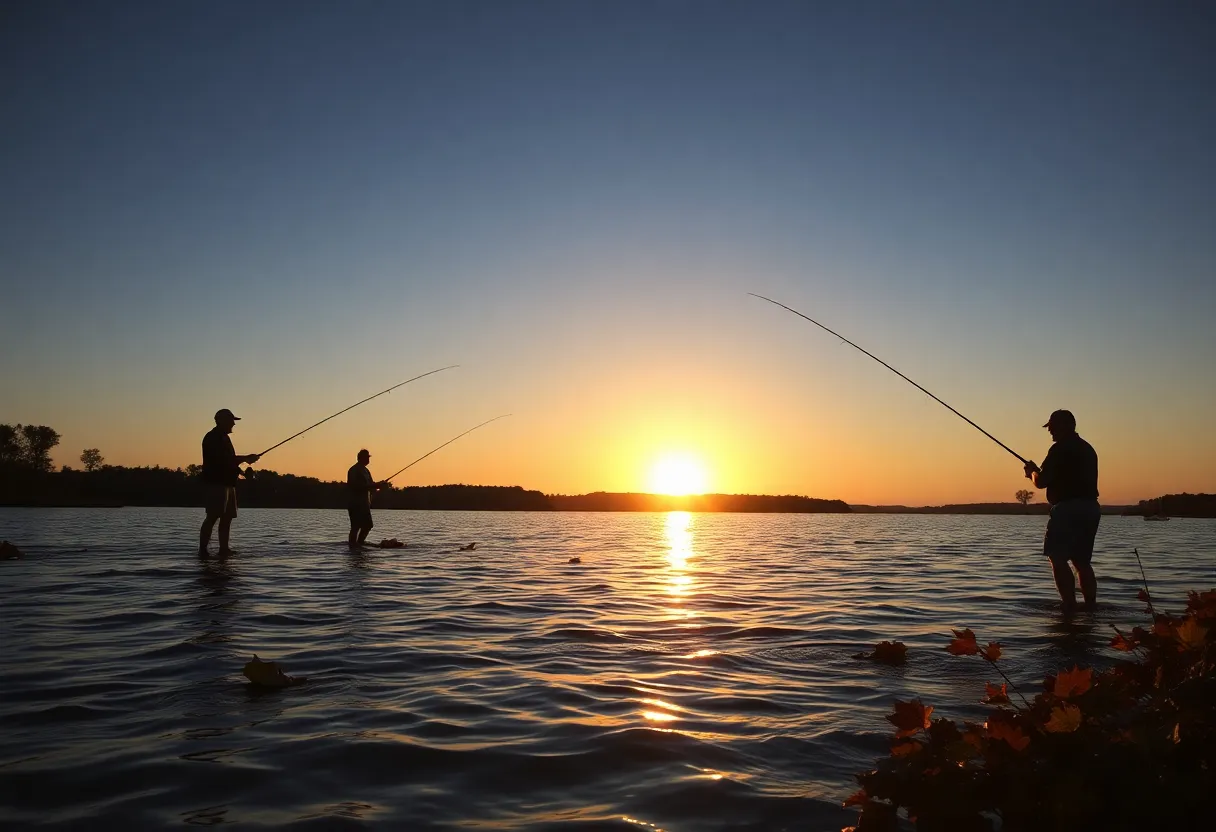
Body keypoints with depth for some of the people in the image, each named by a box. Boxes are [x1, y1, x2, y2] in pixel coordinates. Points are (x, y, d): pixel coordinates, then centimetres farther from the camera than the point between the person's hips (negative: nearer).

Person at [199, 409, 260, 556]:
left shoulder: (223, 438, 21)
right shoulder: (213, 438, -11)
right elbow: (223, 460, -21)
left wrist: (241, 468, 14)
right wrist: (246, 458, -16)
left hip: (227, 483, 10)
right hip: (215, 483, -10)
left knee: (227, 517, 8)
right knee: (212, 517, -13)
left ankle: (224, 549, 11)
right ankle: (202, 550, -13)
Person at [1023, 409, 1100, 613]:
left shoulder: (1060, 448, -9)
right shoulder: (1087, 448, 19)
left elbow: (1041, 482, -12)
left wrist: (1033, 472, 10)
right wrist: (1039, 472, 26)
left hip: (1068, 508, -9)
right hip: (1090, 507, 9)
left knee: (1058, 559, -7)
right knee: (1082, 561, 16)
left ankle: (1070, 606, -12)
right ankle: (1091, 606, 14)